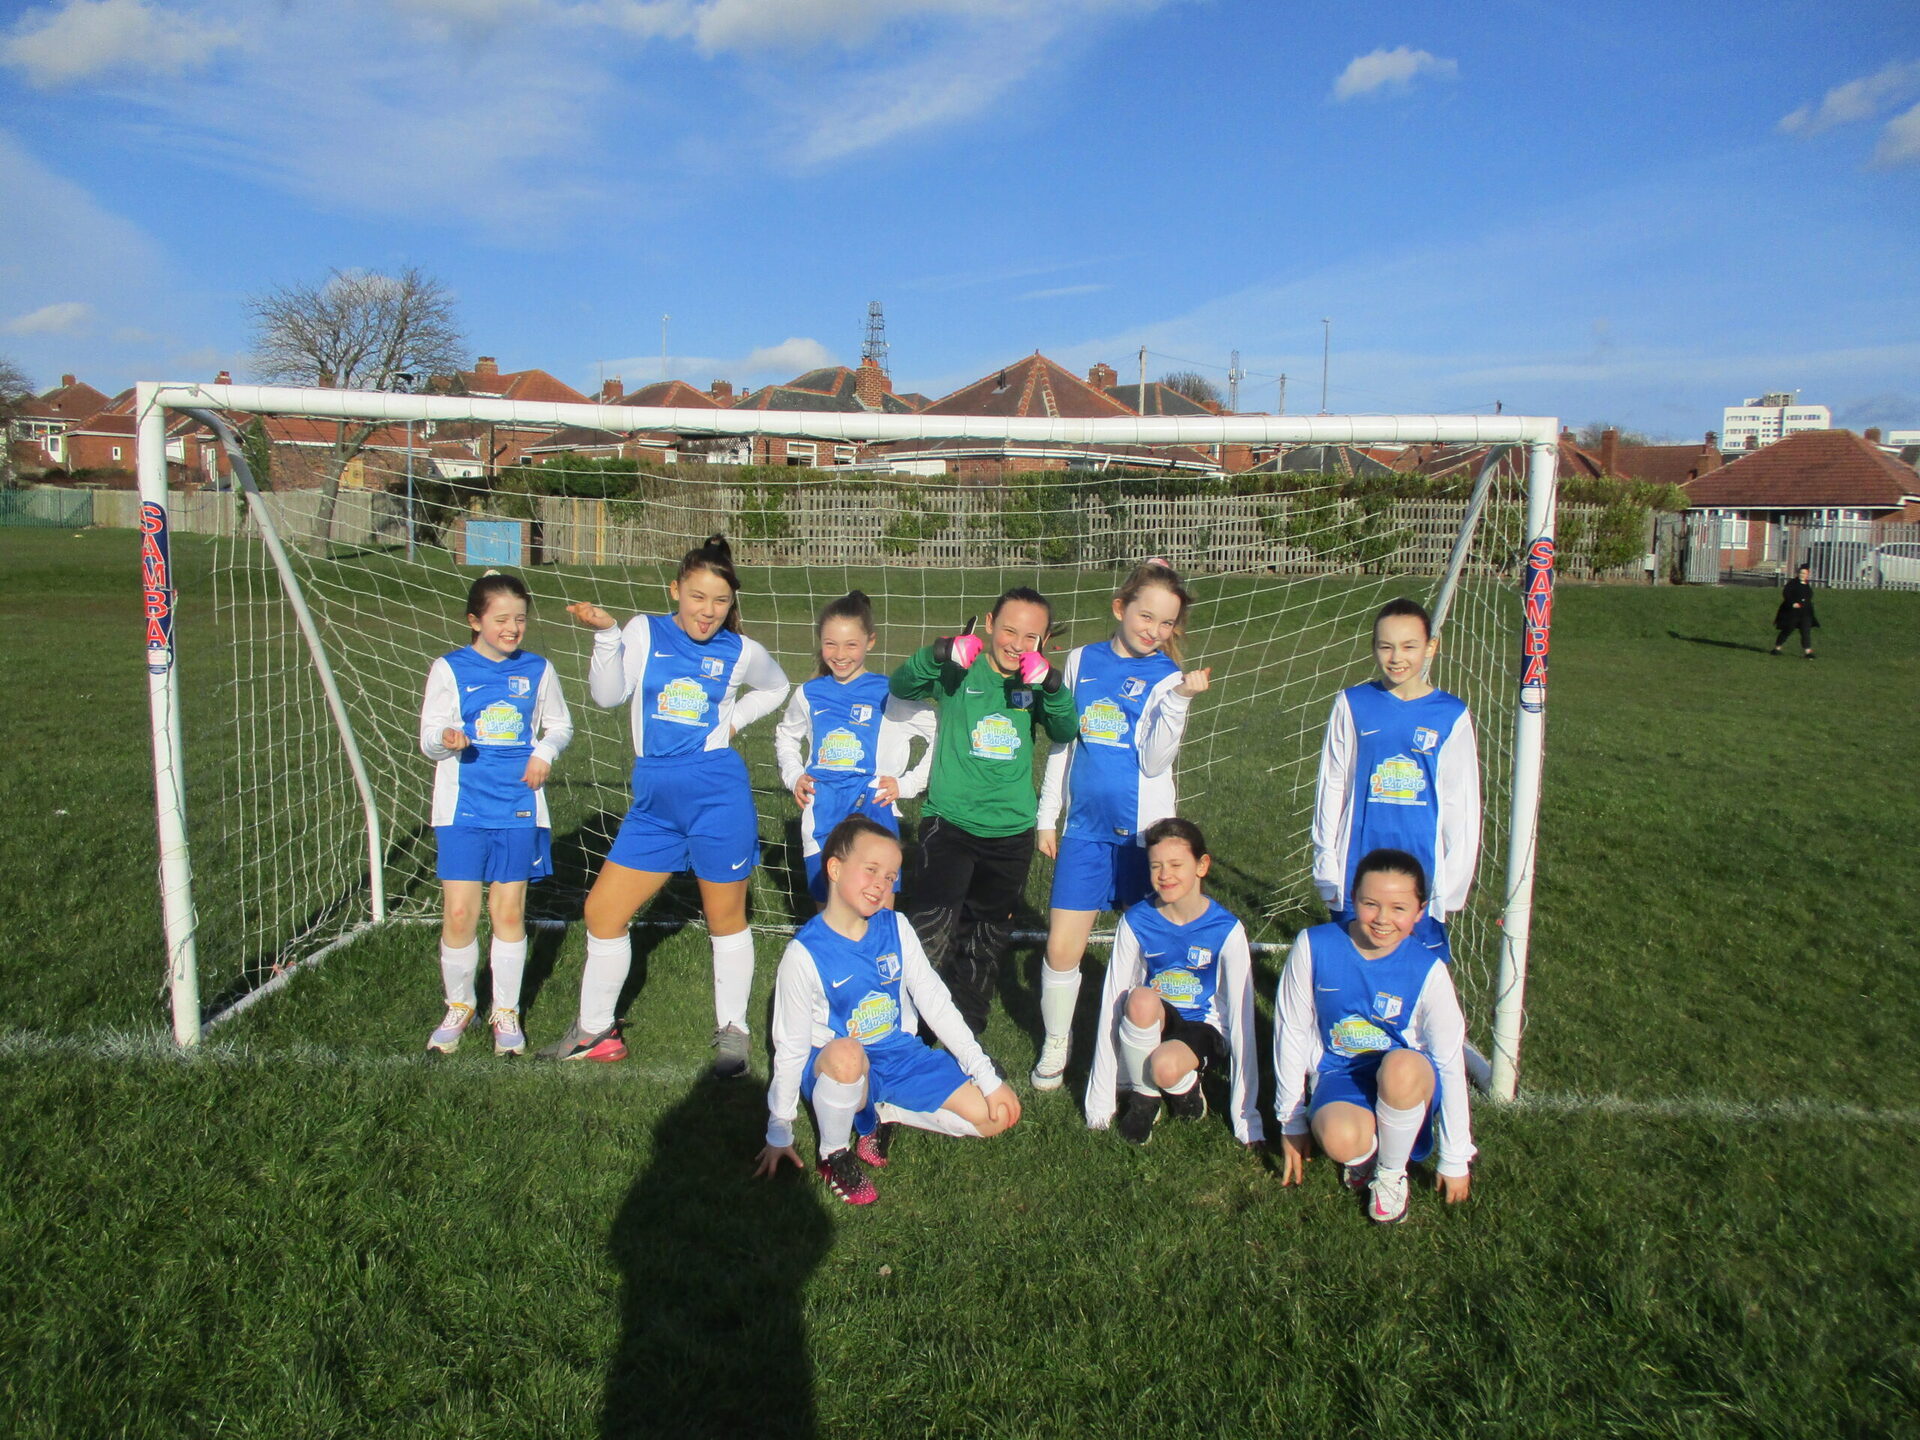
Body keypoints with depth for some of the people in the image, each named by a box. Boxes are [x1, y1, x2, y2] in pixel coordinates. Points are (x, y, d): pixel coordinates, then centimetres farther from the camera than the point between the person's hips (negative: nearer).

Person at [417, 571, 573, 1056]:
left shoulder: (537, 670, 5)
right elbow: (429, 737, -1)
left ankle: (506, 1013, 21)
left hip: (519, 806, 1)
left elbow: (561, 724, 16)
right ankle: (459, 1007, 20)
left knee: (509, 913, 7)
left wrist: (545, 752, -4)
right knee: (459, 913, -3)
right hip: (463, 807, -1)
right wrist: (446, 738, -24)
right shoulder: (449, 669, -1)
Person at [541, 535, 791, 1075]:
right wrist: (605, 635, -18)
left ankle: (732, 1031, 26)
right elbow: (608, 695, -7)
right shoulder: (644, 631, 3)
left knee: (725, 917, 7)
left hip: (718, 794, -2)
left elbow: (776, 687, 22)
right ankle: (595, 1031, 25)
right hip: (654, 798, 3)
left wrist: (736, 719, 7)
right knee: (602, 910, 6)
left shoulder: (739, 651, 2)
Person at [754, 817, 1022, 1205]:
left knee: (1000, 1114, -11)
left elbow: (937, 1005, 0)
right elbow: (791, 1047, -10)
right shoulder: (805, 954, -17)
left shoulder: (896, 929, -5)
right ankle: (834, 1156, -11)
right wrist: (778, 1134, -5)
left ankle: (886, 1117, 7)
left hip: (900, 1057, 4)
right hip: (837, 1070, -4)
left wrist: (987, 1076, -3)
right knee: (845, 1053, -41)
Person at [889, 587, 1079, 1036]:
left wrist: (1053, 688, -26)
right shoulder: (960, 671, -4)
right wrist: (937, 655, -34)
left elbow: (1064, 734, -9)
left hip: (1011, 833, 4)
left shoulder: (1034, 684, 5)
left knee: (985, 946, 17)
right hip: (949, 825, -4)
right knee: (930, 940, -18)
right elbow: (901, 687, -17)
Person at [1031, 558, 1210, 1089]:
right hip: (1084, 829, 2)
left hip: (1143, 832, -2)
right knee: (1060, 948, 2)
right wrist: (1047, 816, 12)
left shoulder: (1167, 677, -4)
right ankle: (1055, 1044, 24)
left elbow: (1154, 761, -14)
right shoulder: (1082, 661, 5)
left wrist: (1178, 700, -27)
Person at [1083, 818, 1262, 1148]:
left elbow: (1241, 1018, -13)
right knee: (1141, 999, -34)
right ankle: (1143, 1097, -10)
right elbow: (1111, 1004, -11)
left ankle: (1185, 1086, 2)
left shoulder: (1226, 930, -15)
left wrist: (1247, 1121, -13)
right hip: (1148, 1024, 2)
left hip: (1205, 1031, -1)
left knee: (1165, 1066, -35)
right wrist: (1100, 1103, -12)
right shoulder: (1136, 922, -12)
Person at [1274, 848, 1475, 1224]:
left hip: (1407, 1081, 0)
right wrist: (1292, 1123, 0)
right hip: (1339, 1076, 0)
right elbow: (1291, 1033, -5)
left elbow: (1450, 1063, -6)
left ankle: (1391, 1174, -8)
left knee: (1401, 1065, -37)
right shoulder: (1313, 946, -13)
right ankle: (1366, 1151, 5)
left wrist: (1456, 1160, -2)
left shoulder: (1427, 971, -13)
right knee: (1339, 1138, -36)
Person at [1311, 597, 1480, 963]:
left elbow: (1462, 806, 2)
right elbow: (1330, 788, 4)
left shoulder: (1451, 716, -2)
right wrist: (1326, 866, 3)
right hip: (1357, 870, 1)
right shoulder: (1353, 704, 0)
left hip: (1423, 870, -1)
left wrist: (1452, 885, 1)